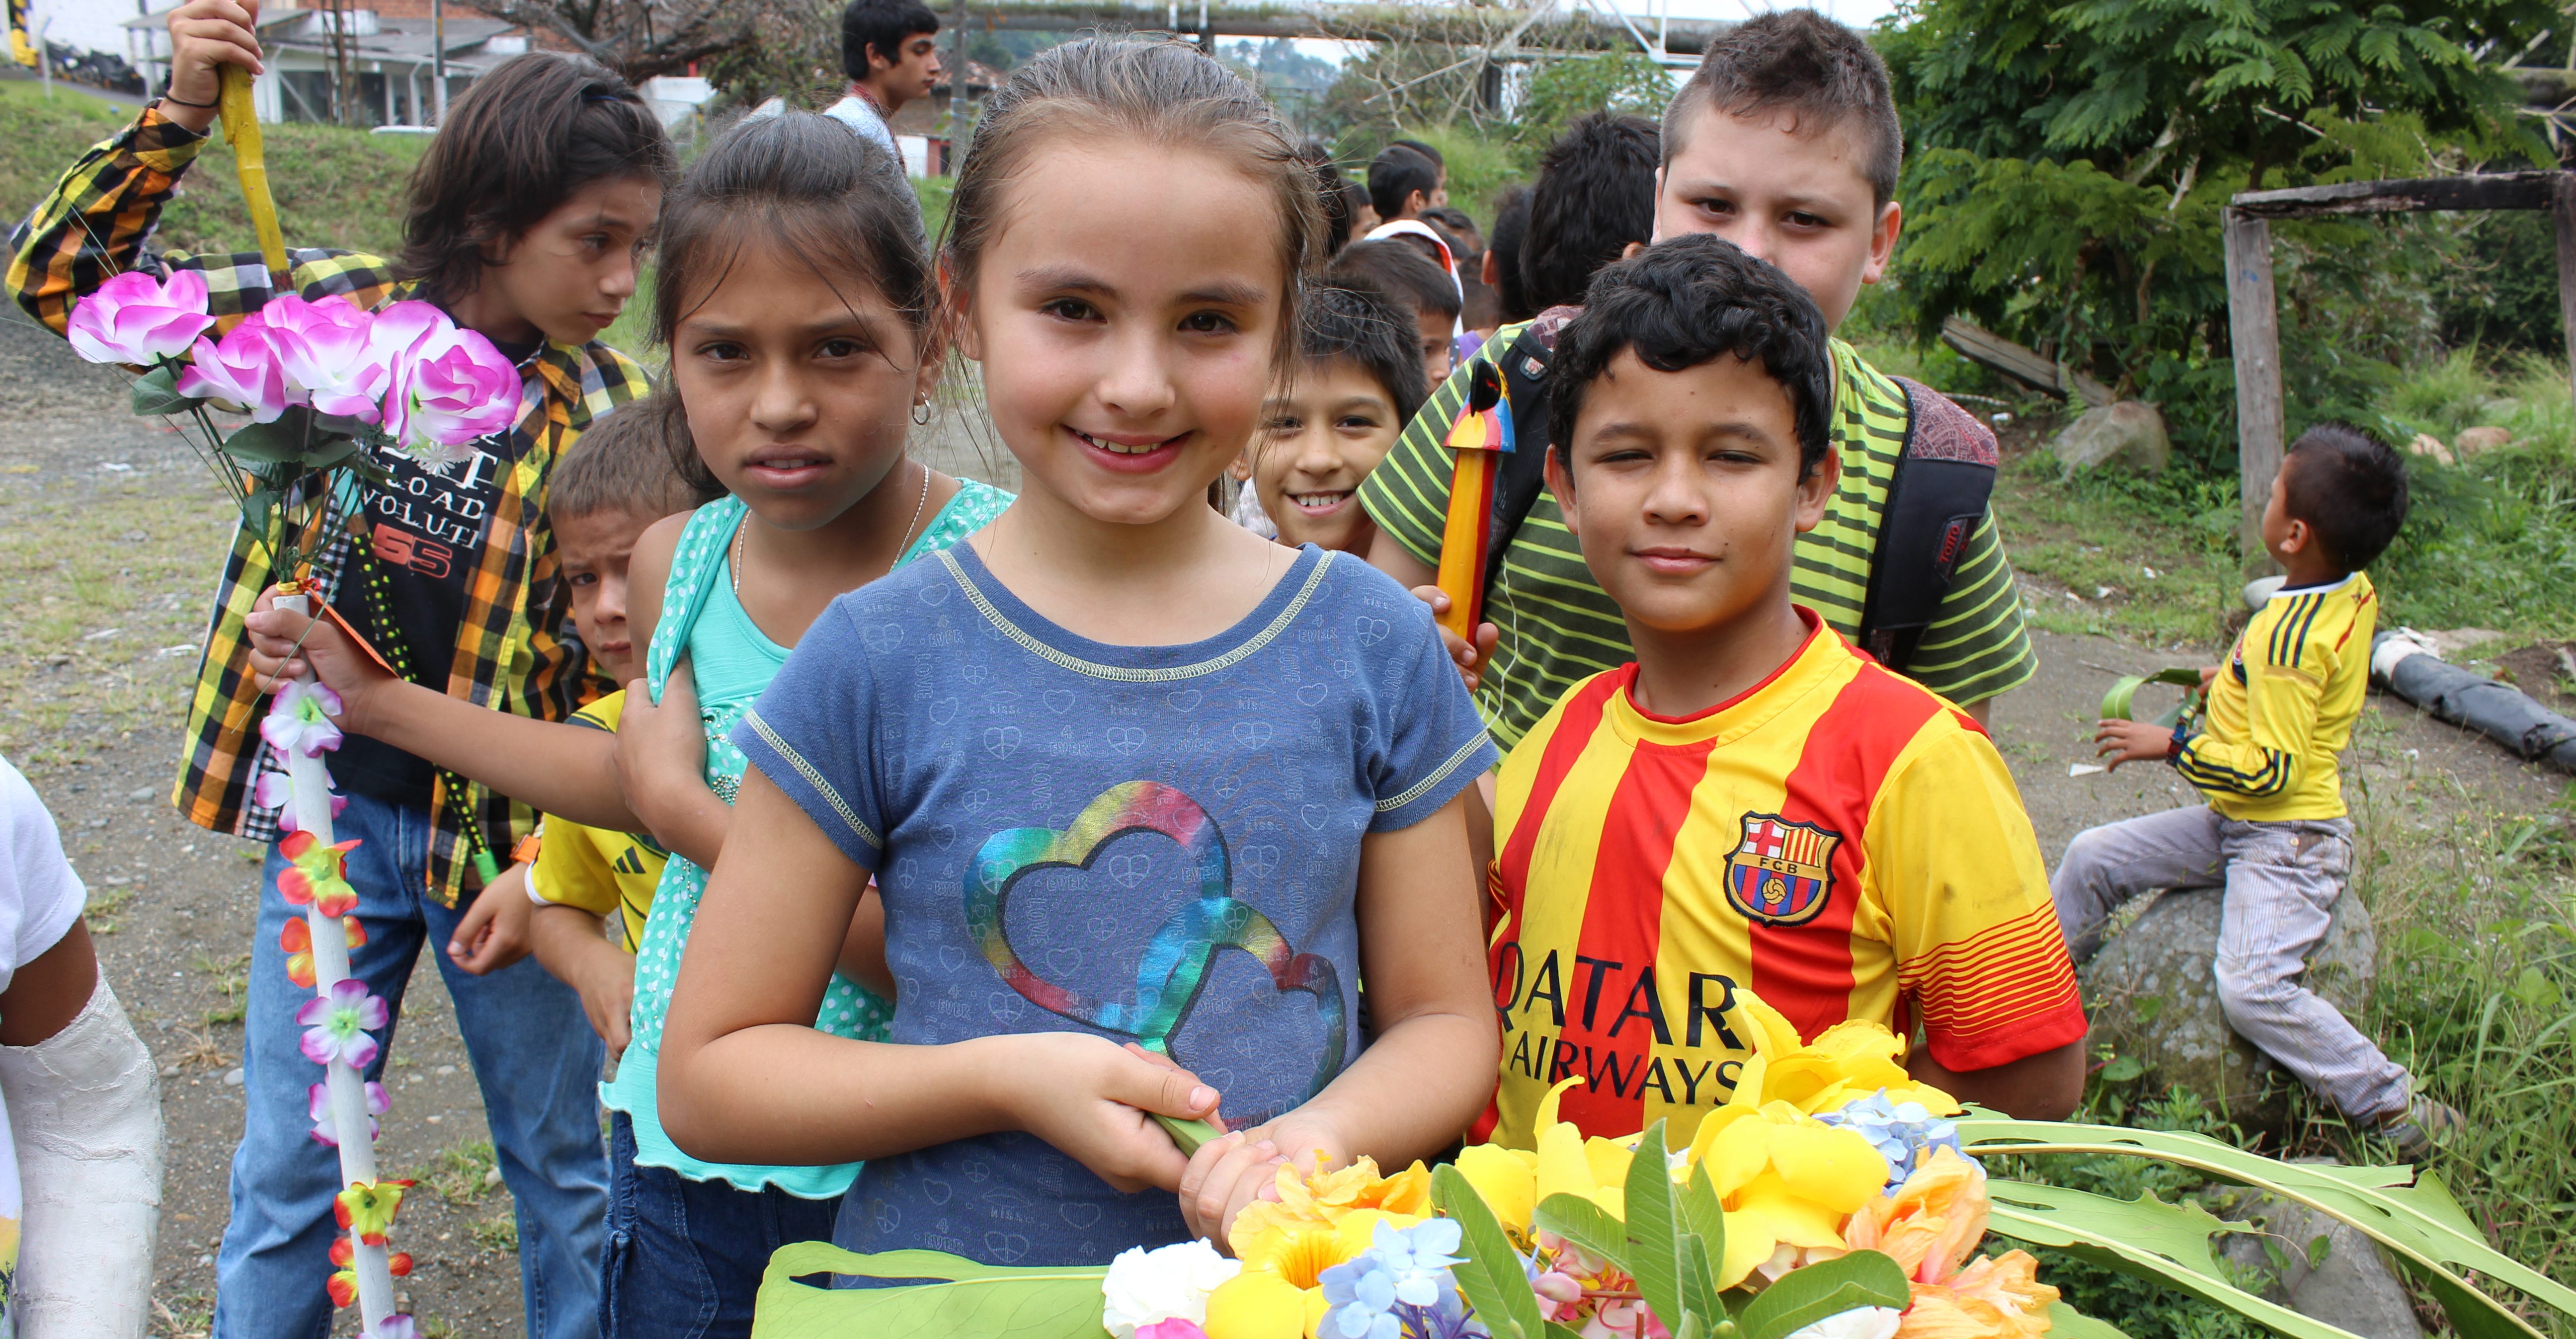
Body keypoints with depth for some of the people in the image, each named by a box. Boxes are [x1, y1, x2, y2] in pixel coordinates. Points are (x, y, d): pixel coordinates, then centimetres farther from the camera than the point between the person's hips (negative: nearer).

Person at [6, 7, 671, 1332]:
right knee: (288, 1173, 14)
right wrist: (179, 115, -14)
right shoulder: (332, 307, -4)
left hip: (498, 824, -1)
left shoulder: (608, 407, -9)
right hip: (332, 817, 2)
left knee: (567, 1170, 14)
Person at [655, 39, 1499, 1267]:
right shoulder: (880, 659, -10)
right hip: (950, 1291, -1)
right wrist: (1002, 1078, -17)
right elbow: (707, 1075, -5)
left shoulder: (1376, 646, -6)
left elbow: (1445, 1018, 1)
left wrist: (1318, 1141, -18)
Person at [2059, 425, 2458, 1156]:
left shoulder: (2292, 638, -29)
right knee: (2092, 857, 11)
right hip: (2232, 824, 10)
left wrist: (2170, 746, -20)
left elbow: (2270, 770, -27)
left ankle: (2397, 1107, -11)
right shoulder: (2356, 592, 0)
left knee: (2252, 991, -25)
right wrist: (2241, 684, 15)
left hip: (2285, 843, -10)